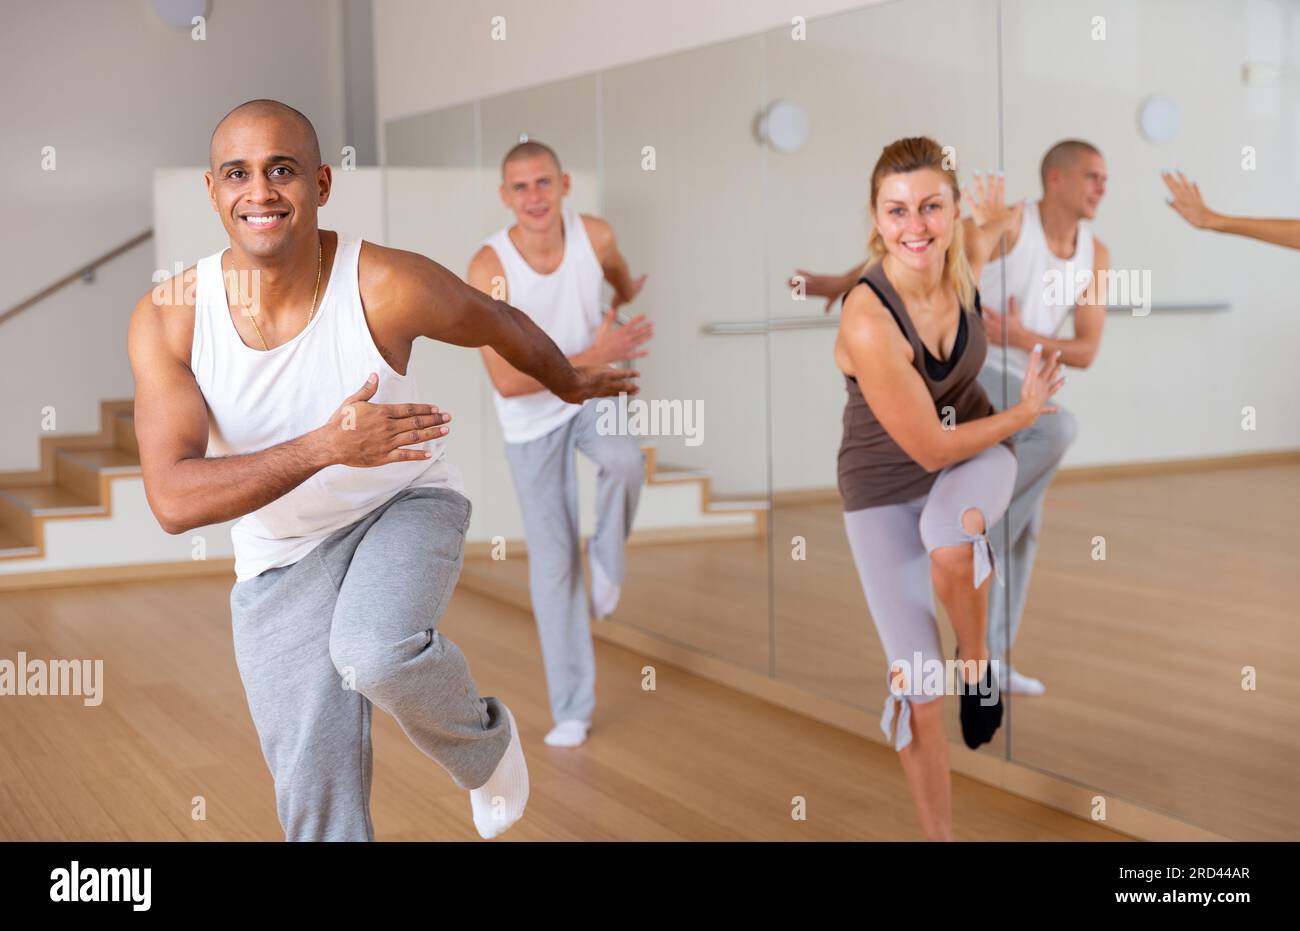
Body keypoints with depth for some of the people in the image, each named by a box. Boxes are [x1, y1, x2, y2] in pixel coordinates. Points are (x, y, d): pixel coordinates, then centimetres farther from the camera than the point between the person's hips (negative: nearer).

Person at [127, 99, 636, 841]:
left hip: (406, 504, -2)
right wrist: (324, 447, -38)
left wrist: (572, 384, 18)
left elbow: (500, 323, -1)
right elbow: (173, 500, -27)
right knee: (318, 807, 0)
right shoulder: (168, 320, -19)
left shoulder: (389, 287, -23)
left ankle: (485, 741, 1)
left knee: (376, 653, -34)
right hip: (280, 560, 2)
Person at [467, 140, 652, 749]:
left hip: (594, 392, 2)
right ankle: (572, 710, 15)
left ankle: (606, 565, -1)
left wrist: (624, 298, 33)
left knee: (625, 461, -33)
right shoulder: (489, 270, -25)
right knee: (553, 560, 2)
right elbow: (508, 382, -27)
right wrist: (594, 356, -28)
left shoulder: (595, 236, -15)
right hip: (532, 418, -2)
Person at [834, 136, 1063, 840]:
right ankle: (938, 834, 20)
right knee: (917, 693, -2)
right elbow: (928, 448, -20)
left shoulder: (965, 255, -15)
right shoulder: (868, 323, -32)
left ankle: (979, 663, -5)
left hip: (975, 449, 3)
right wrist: (1027, 411, -10)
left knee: (949, 540, -36)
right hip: (885, 489, -3)